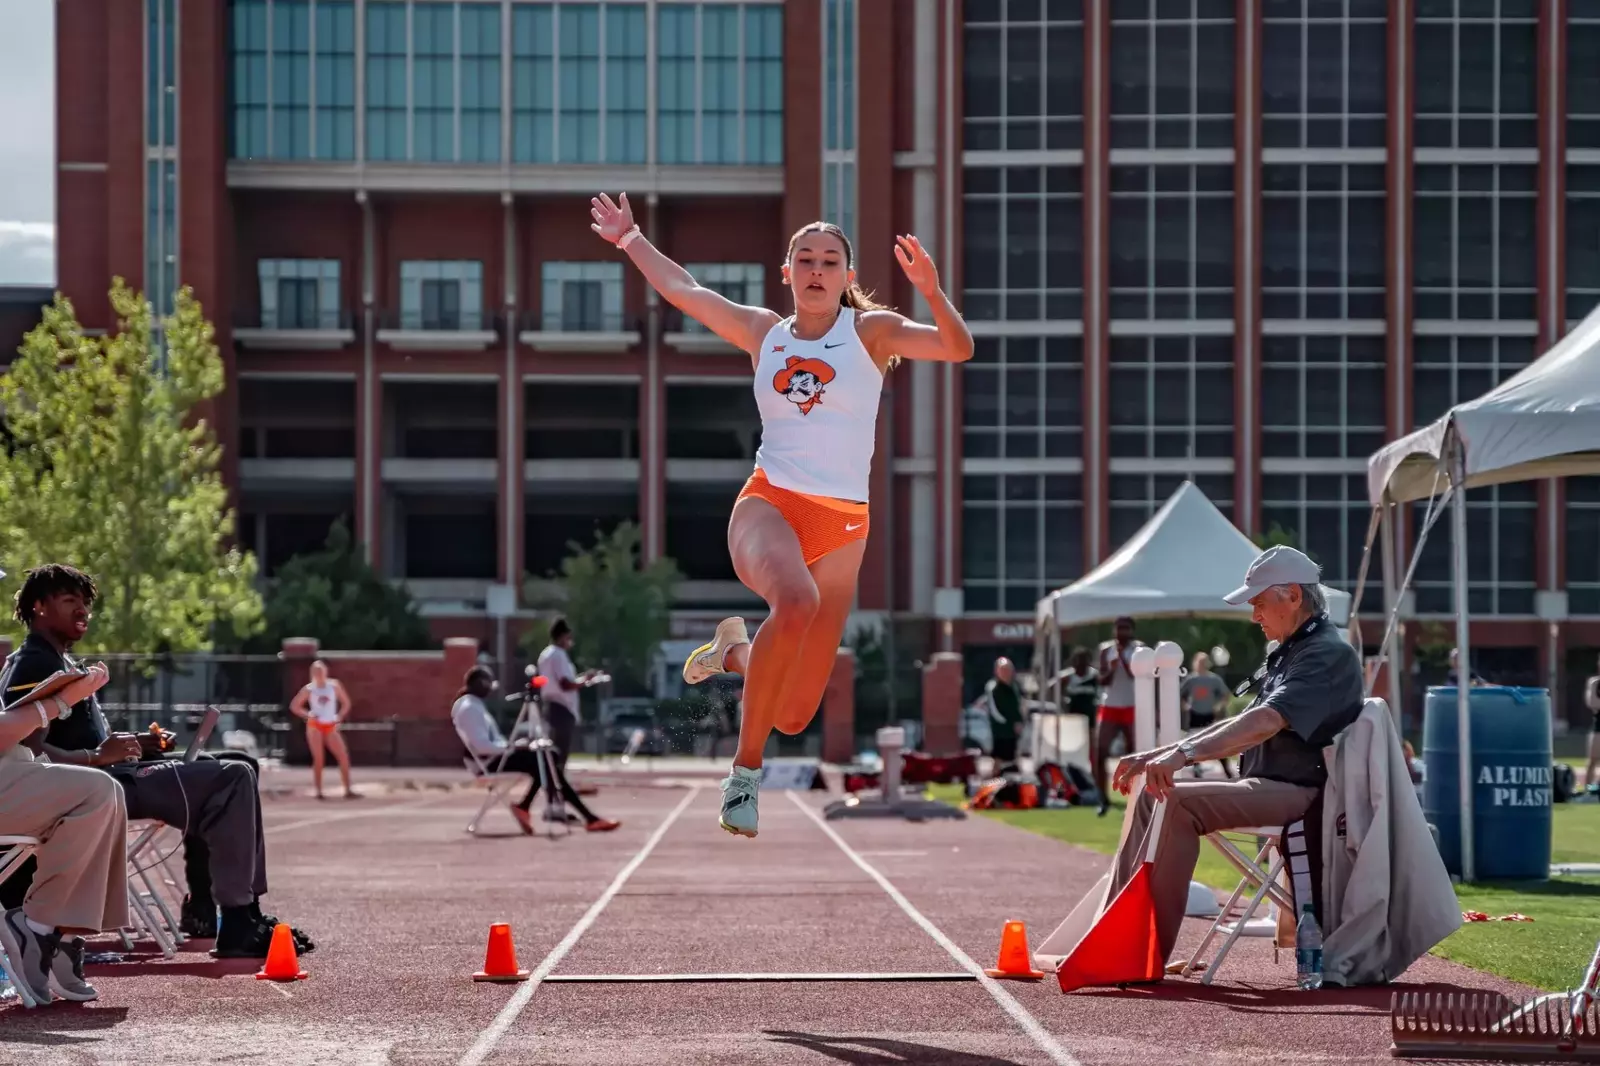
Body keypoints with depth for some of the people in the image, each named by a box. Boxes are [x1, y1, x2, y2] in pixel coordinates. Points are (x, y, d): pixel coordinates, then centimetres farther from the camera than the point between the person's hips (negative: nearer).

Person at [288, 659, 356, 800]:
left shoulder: (334, 686, 3)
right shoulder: (309, 689, 0)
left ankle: (348, 790, -1)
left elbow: (346, 703, 11)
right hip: (315, 726, -2)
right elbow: (294, 706, 5)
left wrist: (339, 717, -1)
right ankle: (319, 791, -3)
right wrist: (308, 715, -8)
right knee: (318, 758, -7)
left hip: (330, 727, 2)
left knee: (343, 756, -6)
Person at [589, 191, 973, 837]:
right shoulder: (764, 332, 10)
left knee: (793, 718, 2)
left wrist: (930, 292, -26)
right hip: (767, 504, 0)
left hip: (841, 526, 0)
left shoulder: (871, 330, 4)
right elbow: (681, 290, 21)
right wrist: (629, 238, 30)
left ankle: (735, 651, 39)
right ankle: (744, 771, -25)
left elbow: (958, 349, -10)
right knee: (796, 602, -39)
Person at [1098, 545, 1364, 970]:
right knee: (1150, 794, 2)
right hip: (1262, 787, 10)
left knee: (1177, 803, -26)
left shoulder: (1328, 654, -12)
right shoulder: (1286, 653, 21)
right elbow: (1241, 728, 24)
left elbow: (1267, 722, -27)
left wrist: (1185, 754, -37)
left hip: (1297, 792, -10)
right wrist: (1158, 756, 14)